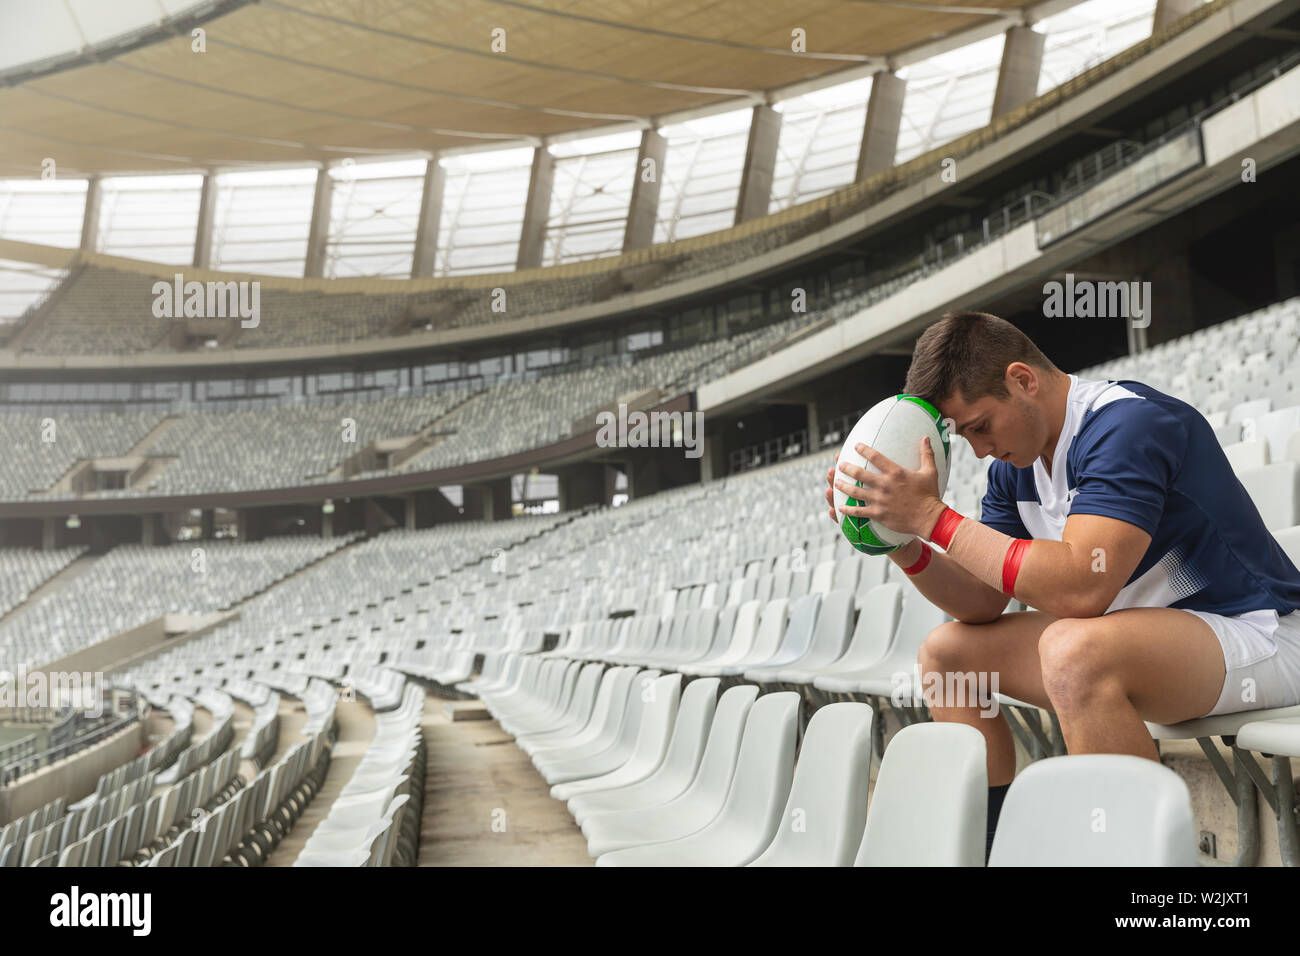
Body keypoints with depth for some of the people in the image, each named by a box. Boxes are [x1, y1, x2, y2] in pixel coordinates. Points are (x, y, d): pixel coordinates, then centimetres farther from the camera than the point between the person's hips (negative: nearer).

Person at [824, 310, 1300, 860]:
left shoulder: (1130, 423, -21)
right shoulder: (1014, 464, 6)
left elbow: (1081, 587, -34)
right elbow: (983, 603, 7)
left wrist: (933, 517, -30)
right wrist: (903, 545, -10)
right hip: (1136, 638, 9)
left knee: (1074, 649, -38)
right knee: (946, 651, 7)